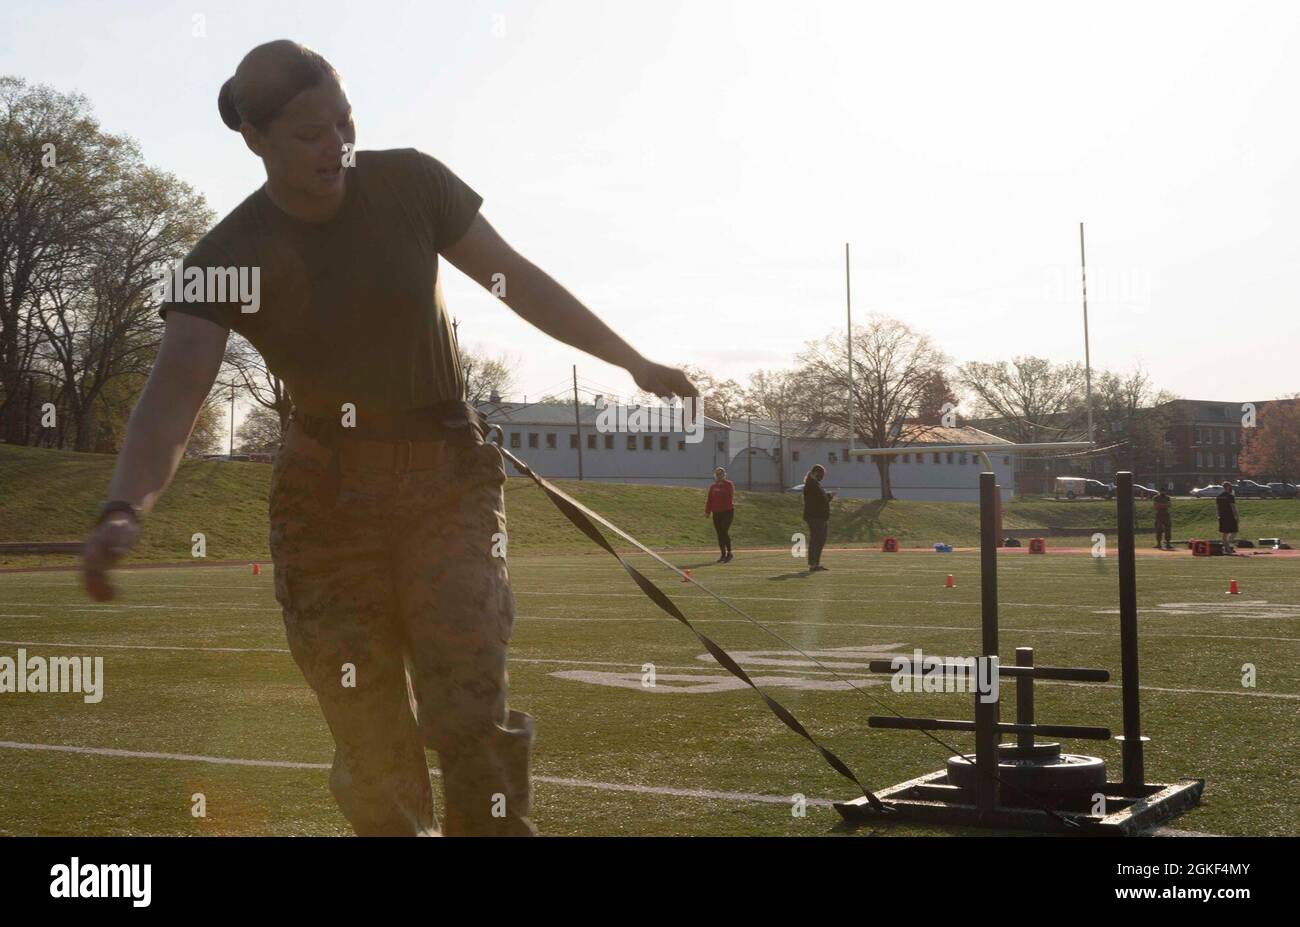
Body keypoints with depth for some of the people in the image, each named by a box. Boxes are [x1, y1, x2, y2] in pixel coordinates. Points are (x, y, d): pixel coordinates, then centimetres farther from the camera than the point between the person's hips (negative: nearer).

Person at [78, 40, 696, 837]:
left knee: (468, 707, -15)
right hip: (327, 497, 0)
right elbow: (175, 394, -23)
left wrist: (633, 362, 3)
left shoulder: (410, 184, -7)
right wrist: (125, 510, -42)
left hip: (449, 475, 0)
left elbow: (518, 278, 2)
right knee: (372, 749, 2)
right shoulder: (226, 260, -11)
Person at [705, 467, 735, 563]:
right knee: (719, 533, 5)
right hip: (716, 513, 5)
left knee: (724, 532, -13)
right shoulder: (713, 486, 14)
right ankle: (723, 554, 12)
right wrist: (707, 511, 7)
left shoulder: (729, 484, -1)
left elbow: (731, 497, -10)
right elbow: (709, 499, 14)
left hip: (727, 511, -5)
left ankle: (729, 553, -3)